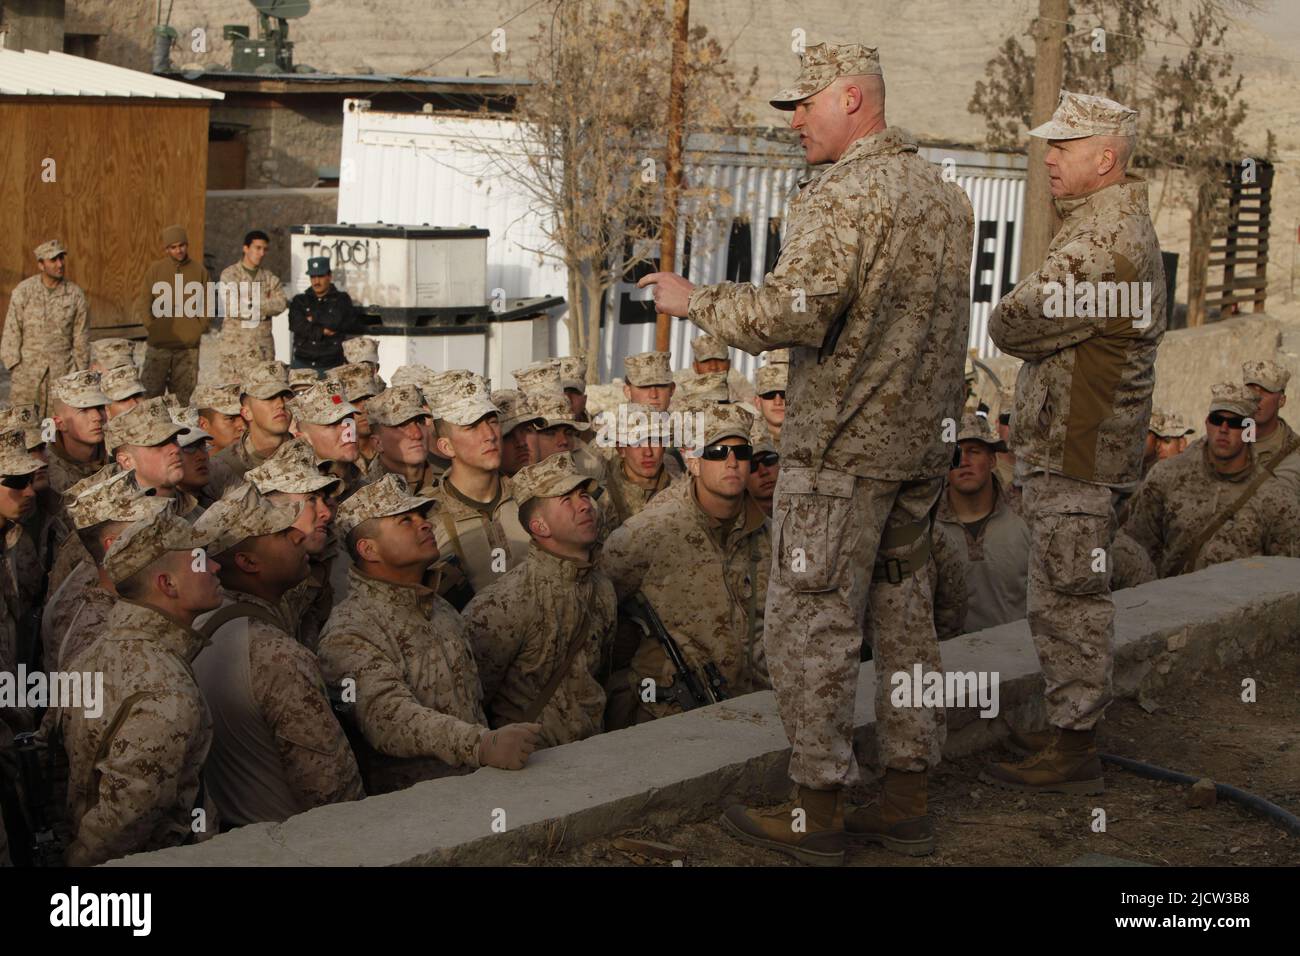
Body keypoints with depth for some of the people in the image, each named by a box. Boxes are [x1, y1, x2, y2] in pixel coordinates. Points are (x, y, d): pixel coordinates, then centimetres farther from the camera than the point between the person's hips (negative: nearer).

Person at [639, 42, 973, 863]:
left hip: (841, 449, -9)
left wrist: (695, 300, -13)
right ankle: (908, 801, 21)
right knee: (906, 615, 14)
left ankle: (818, 809, 6)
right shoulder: (947, 195, 12)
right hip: (923, 444, 9)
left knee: (812, 625, 0)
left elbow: (792, 313, -26)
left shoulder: (843, 195, -16)